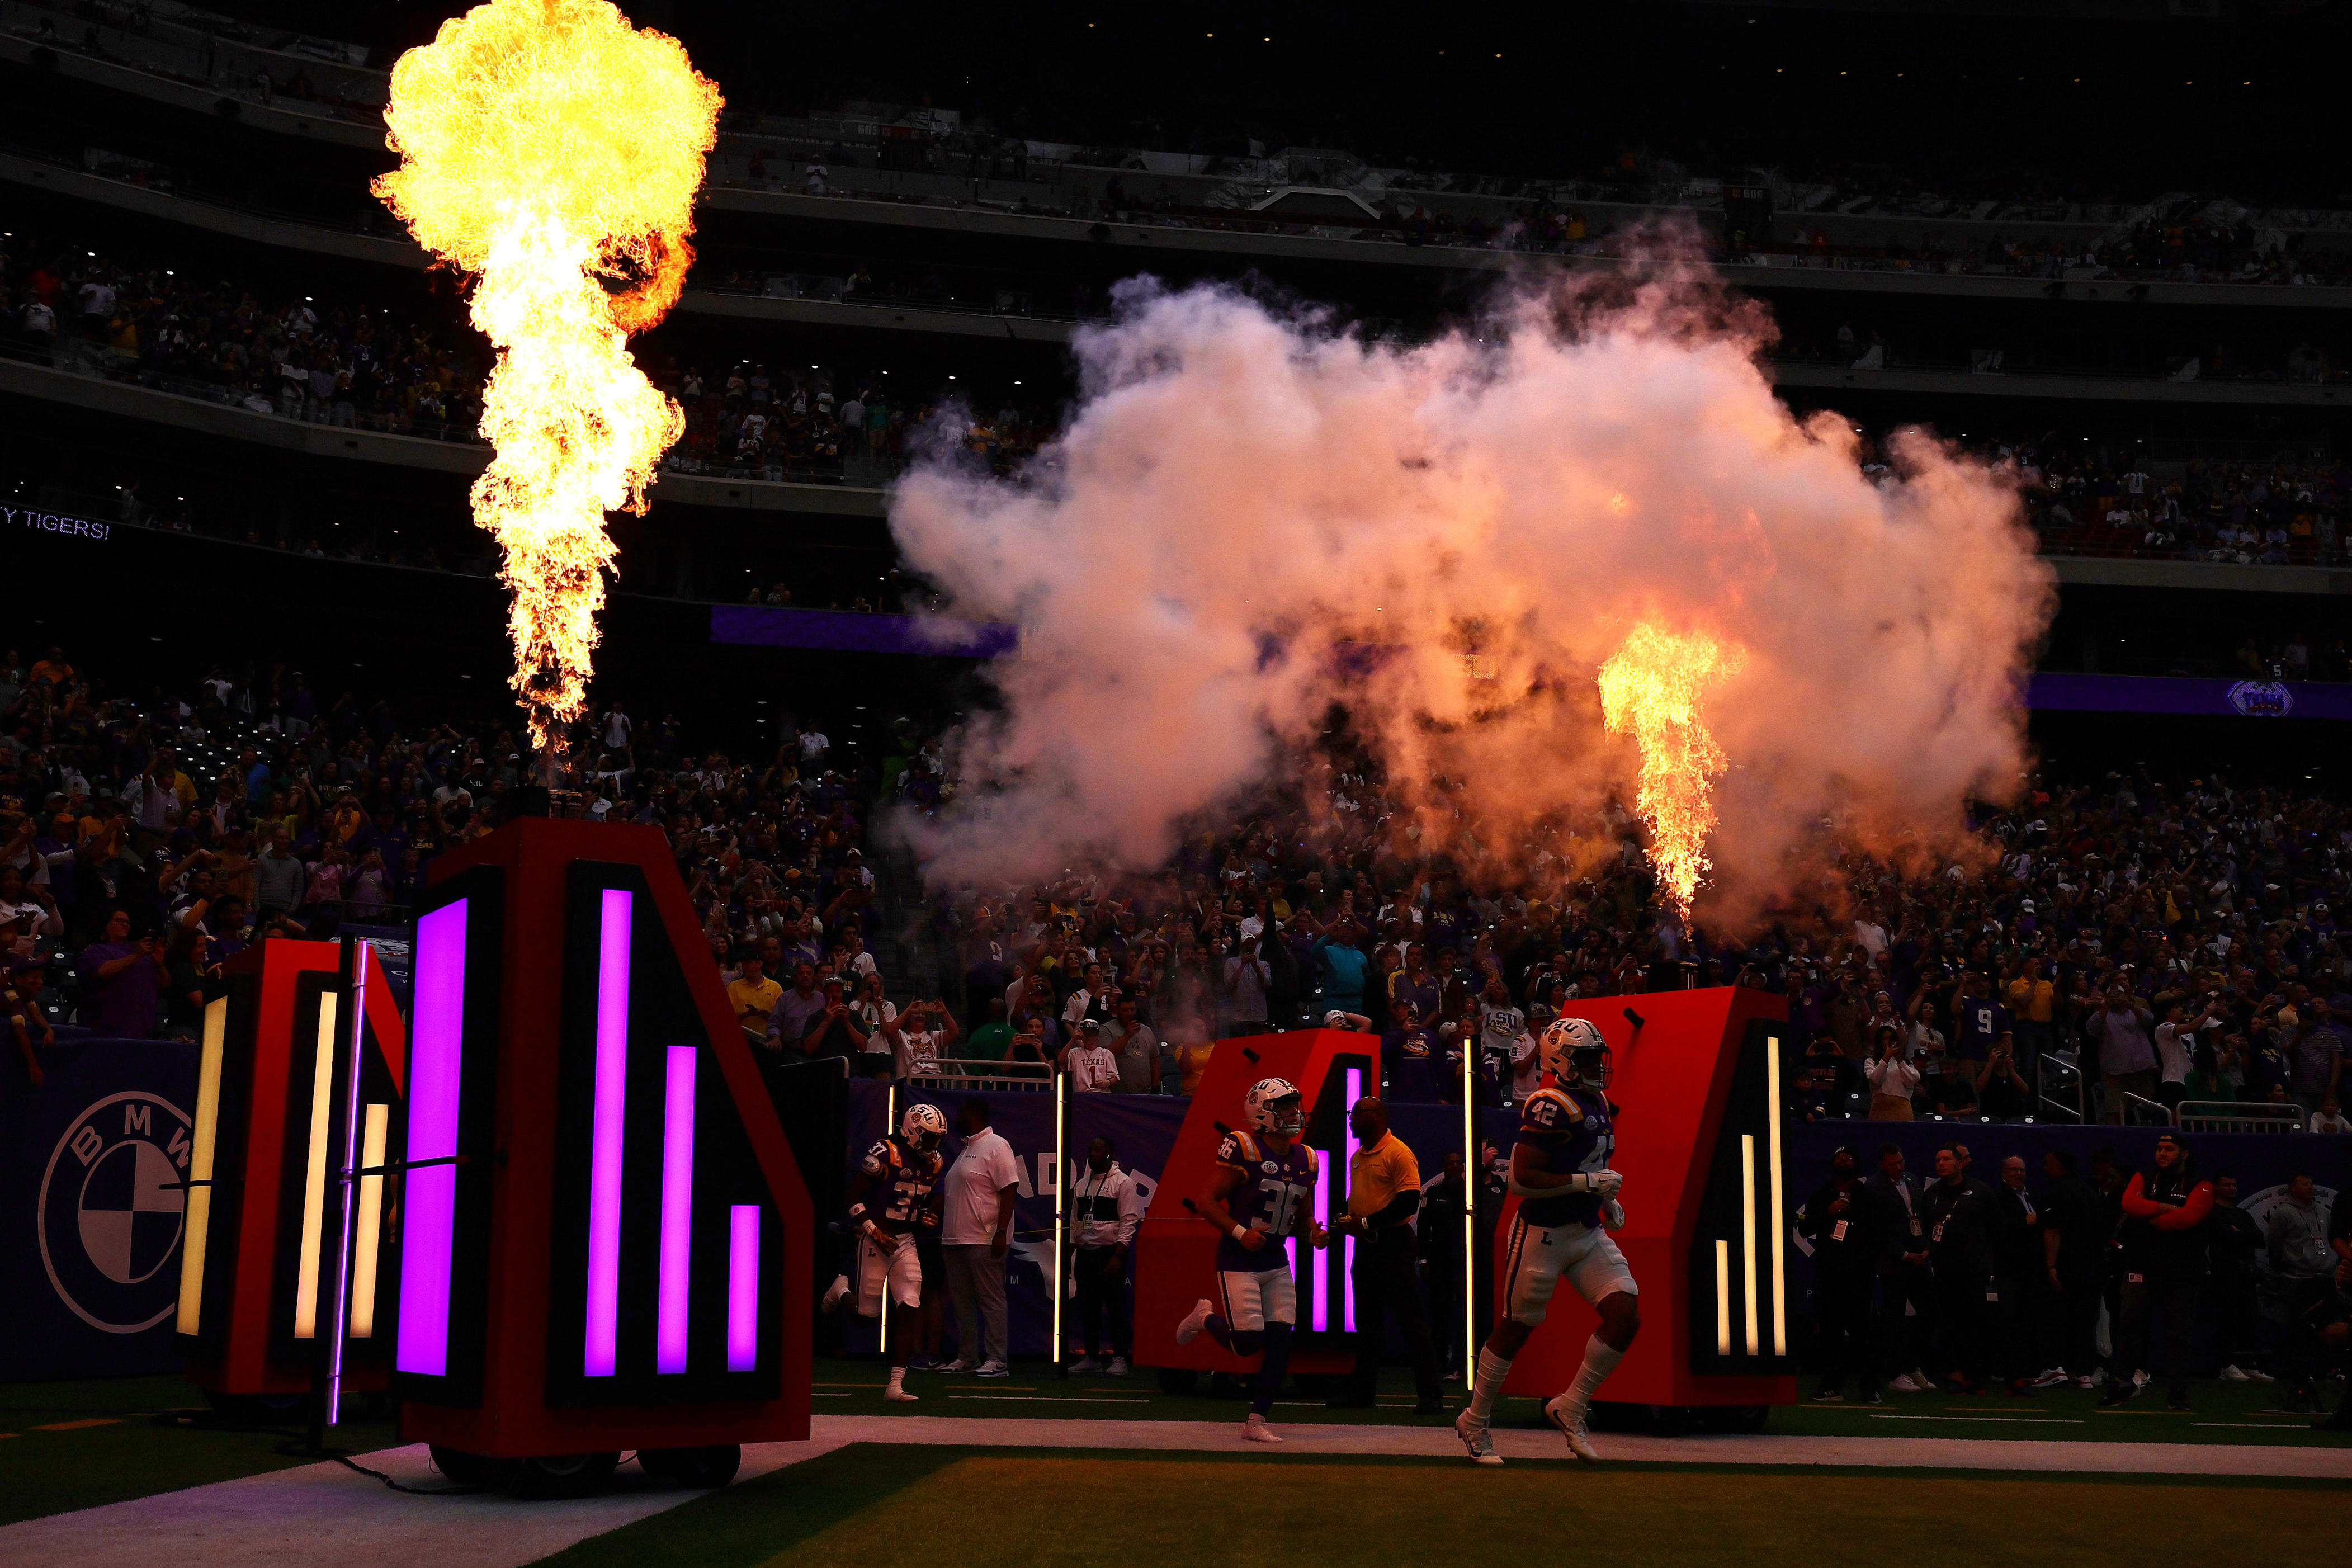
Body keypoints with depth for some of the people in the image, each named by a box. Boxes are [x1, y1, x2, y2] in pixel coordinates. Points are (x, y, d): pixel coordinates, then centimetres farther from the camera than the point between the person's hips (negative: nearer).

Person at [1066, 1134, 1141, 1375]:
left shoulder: (1123, 1182, -5)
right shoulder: (1081, 1184, 16)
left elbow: (1129, 1222, -11)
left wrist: (1118, 1256, -17)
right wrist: (1070, 1254, 13)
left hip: (1110, 1253, -6)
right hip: (1084, 1253, 6)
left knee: (1116, 1308, -6)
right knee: (1087, 1308, 8)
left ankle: (1120, 1359, -2)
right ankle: (1091, 1358, 15)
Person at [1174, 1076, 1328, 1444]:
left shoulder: (1305, 1159, 7)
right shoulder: (1243, 1148, -14)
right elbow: (1206, 1201, -13)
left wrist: (1313, 1233, -4)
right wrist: (1240, 1233, -23)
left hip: (1277, 1263, 6)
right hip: (1239, 1261, -6)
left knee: (1280, 1341, -2)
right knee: (1247, 1342, -9)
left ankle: (1256, 1423, 9)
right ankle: (1205, 1317, 24)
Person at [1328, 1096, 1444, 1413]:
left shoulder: (1398, 1153, -11)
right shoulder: (1357, 1157, 17)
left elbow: (1410, 1200, -19)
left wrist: (1367, 1223, -17)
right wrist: (1347, 1220, 5)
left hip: (1394, 1243, -9)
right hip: (1366, 1245, 9)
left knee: (1411, 1321, -7)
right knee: (1367, 1322, 14)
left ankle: (1429, 1396, -5)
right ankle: (1361, 1391, 22)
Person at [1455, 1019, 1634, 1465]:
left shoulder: (1598, 1103, 10)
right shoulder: (1551, 1107, -19)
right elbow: (1522, 1180, -23)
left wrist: (1607, 1199, 11)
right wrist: (1587, 1183, -23)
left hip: (1589, 1232, 8)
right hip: (1543, 1232, -8)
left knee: (1626, 1317, -5)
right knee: (1514, 1329, 5)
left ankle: (1570, 1408, 10)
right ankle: (1475, 1421, 23)